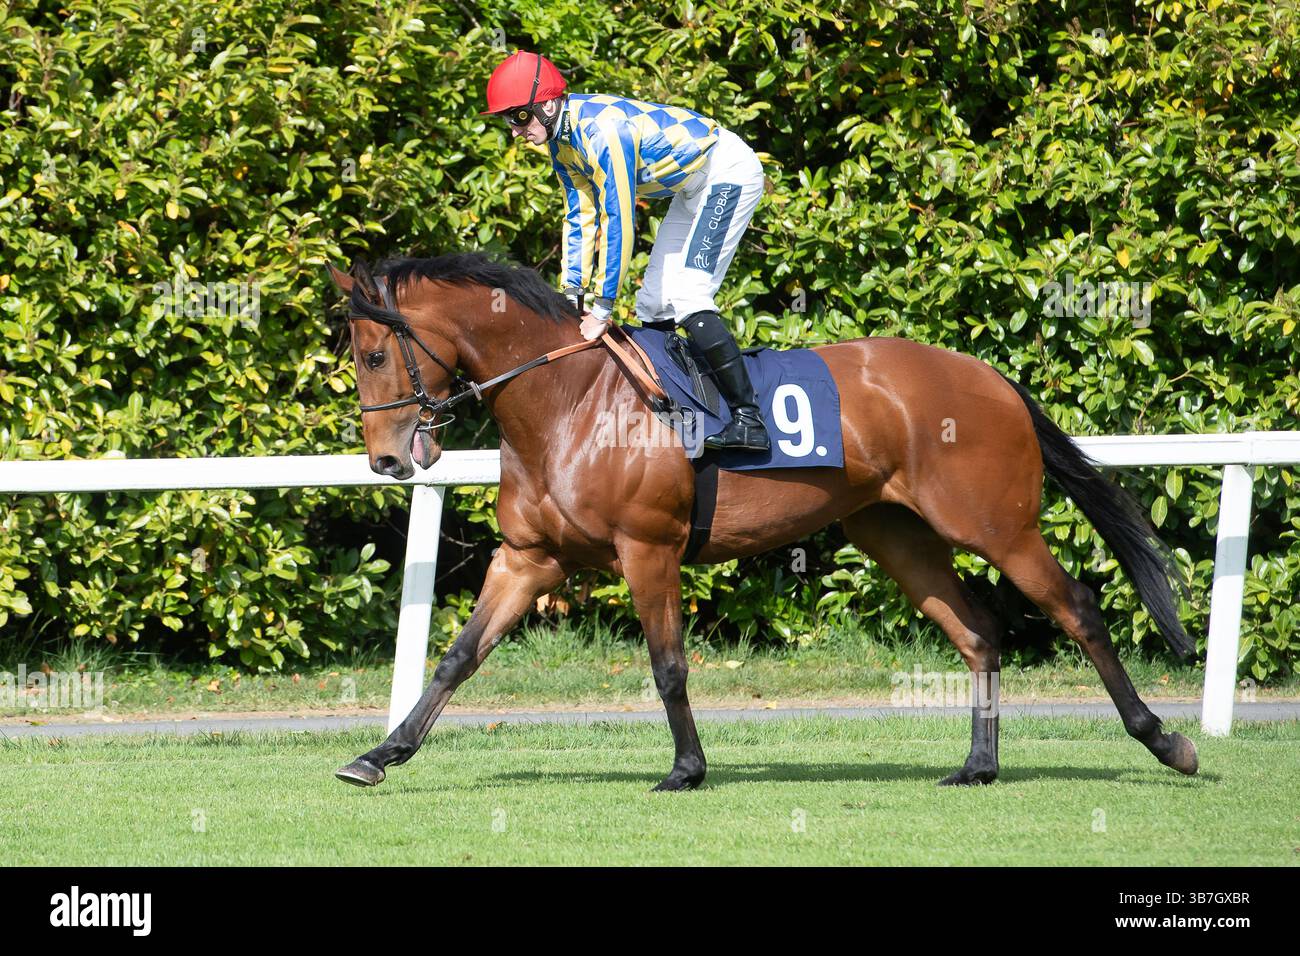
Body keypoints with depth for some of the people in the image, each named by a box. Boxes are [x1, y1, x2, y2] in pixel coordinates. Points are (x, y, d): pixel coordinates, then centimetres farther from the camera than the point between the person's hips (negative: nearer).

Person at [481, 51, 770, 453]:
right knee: (653, 303, 8)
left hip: (729, 172, -10)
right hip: (694, 184, 10)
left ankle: (748, 421, -24)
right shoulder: (562, 140, 0)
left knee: (685, 296, -21)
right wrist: (572, 297, 2)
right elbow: (581, 217, 6)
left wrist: (602, 310, -27)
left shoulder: (602, 130, -30)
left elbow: (617, 220, -30)